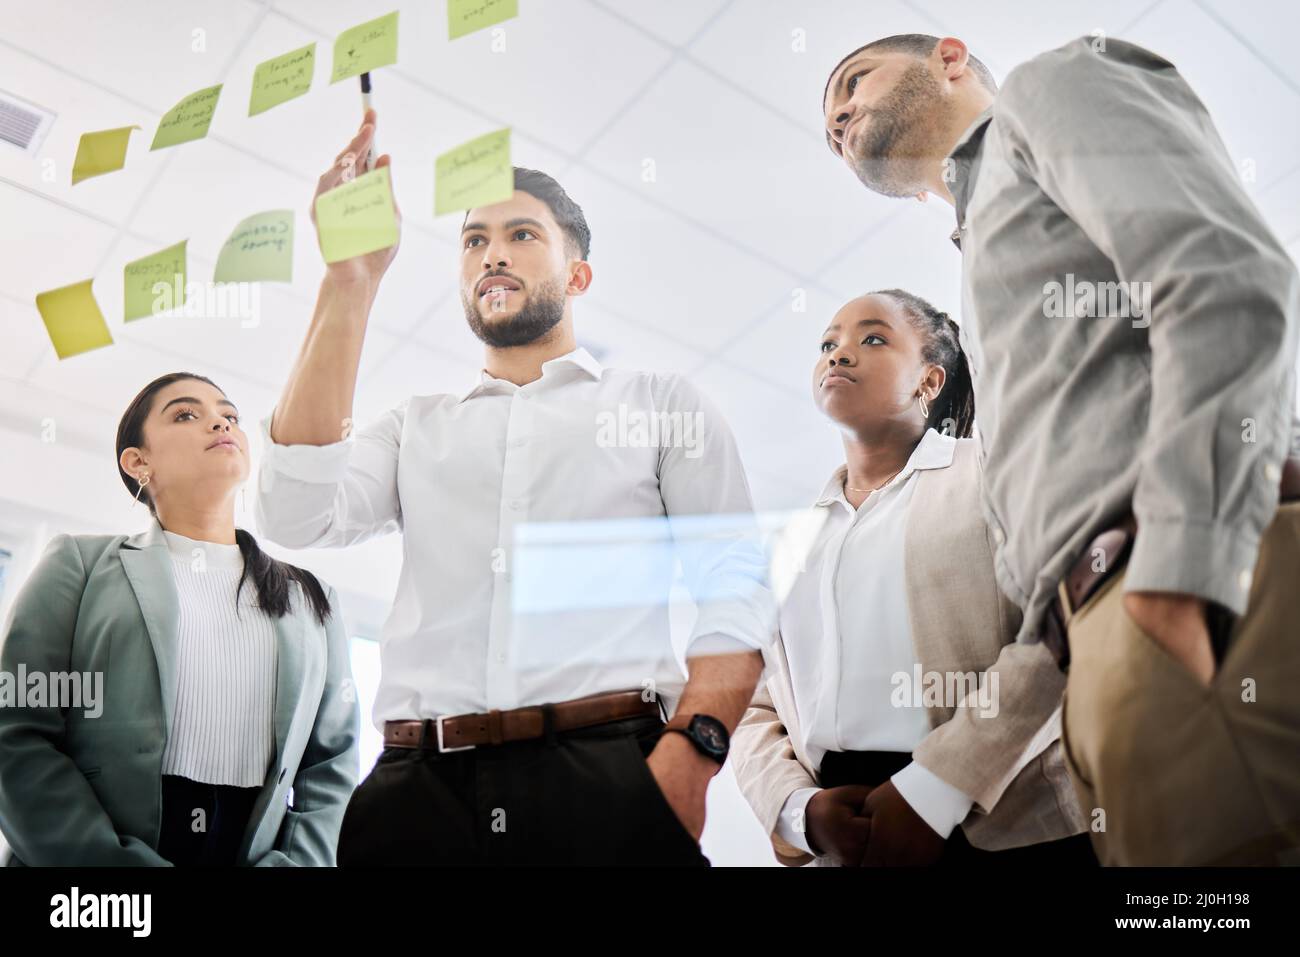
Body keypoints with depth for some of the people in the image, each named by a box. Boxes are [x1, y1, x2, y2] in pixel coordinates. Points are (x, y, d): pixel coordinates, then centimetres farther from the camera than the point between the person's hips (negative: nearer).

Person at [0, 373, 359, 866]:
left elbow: (333, 761, 12)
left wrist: (291, 862, -5)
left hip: (258, 852, 1)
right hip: (85, 852, -1)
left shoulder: (312, 598, 19)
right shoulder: (80, 564, 11)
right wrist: (116, 861, -11)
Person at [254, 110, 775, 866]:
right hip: (418, 787, 2)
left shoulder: (661, 403, 13)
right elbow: (299, 515, 1)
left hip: (605, 776, -2)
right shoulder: (416, 426, 20)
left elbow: (736, 588, 3)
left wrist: (690, 753, -15)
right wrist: (351, 280, 0)